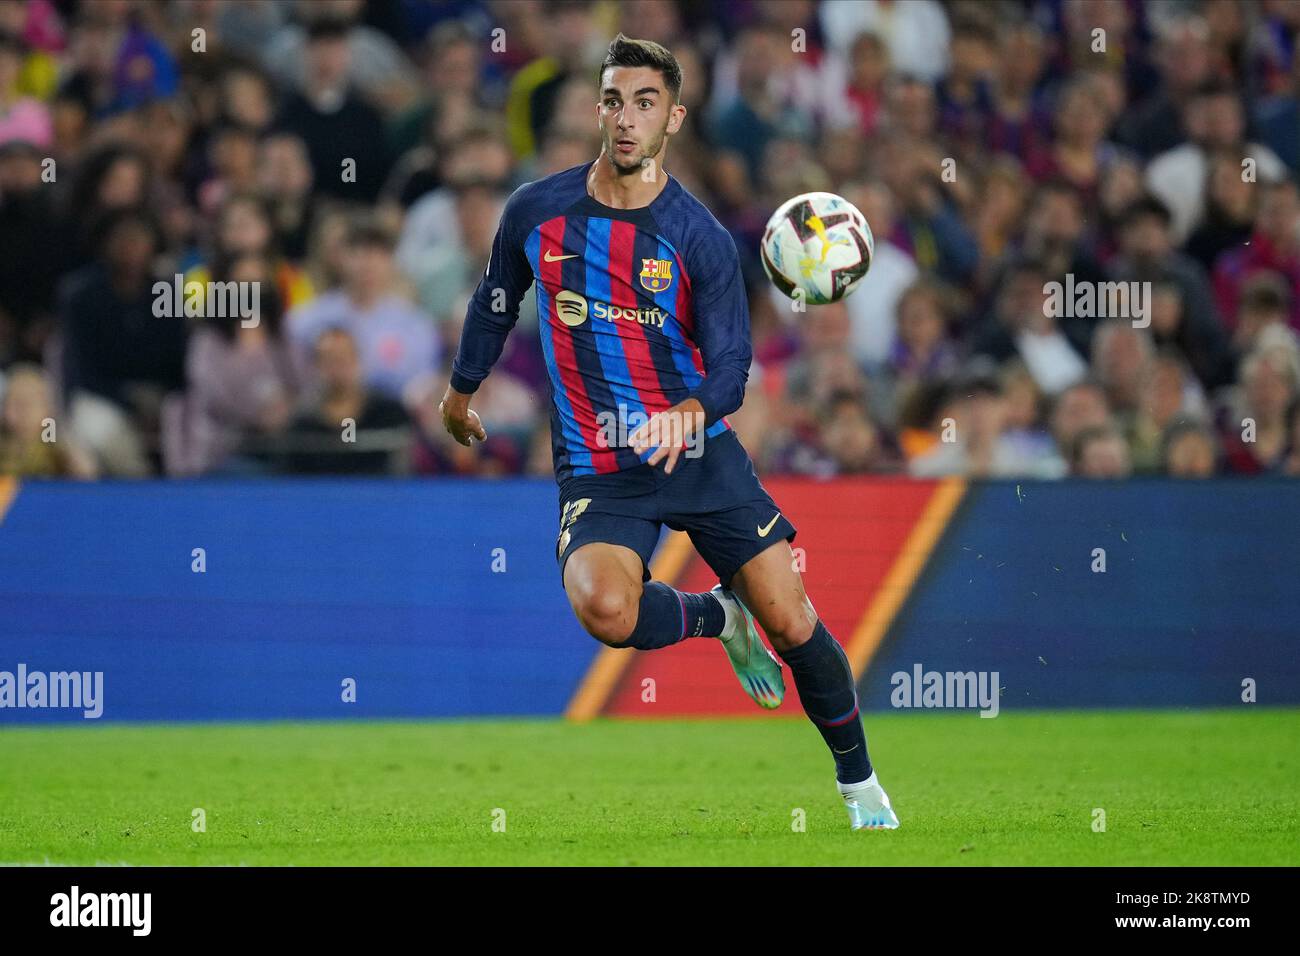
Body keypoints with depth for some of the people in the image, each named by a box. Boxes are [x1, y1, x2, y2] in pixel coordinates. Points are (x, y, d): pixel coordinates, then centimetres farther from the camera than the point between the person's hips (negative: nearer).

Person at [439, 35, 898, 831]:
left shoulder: (701, 240, -8)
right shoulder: (537, 213, -2)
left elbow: (732, 364, -11)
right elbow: (497, 301, 17)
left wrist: (691, 411, -34)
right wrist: (462, 390, 30)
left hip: (699, 454, 0)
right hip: (596, 471, 0)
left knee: (791, 623, -4)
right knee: (605, 609, -30)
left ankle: (860, 783, 21)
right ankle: (717, 618, 5)